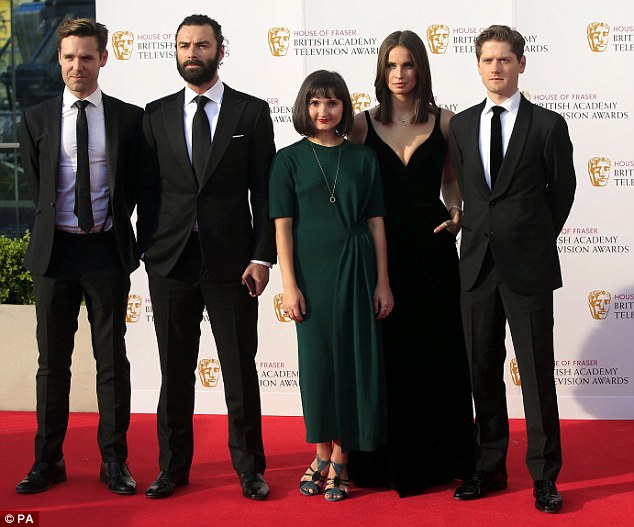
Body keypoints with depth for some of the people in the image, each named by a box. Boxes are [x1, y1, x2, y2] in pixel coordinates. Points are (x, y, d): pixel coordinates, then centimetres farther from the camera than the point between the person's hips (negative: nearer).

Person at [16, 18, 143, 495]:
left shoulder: (129, 118, 2)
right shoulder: (37, 119, 6)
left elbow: (134, 185, 9)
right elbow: (36, 187, 12)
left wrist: (112, 224, 4)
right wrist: (54, 227, 8)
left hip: (108, 249, -1)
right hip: (55, 250, 1)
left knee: (112, 358, 4)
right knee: (53, 361, 7)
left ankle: (114, 460, 13)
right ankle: (48, 460, 17)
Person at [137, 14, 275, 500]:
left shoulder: (252, 112, 3)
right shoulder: (157, 115, 9)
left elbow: (264, 191, 0)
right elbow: (148, 188, 8)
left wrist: (262, 256, -7)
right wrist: (148, 251, 1)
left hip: (231, 260, -2)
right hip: (171, 260, 2)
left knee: (241, 370, 3)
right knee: (175, 370, 9)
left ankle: (249, 467, 16)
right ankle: (173, 466, 21)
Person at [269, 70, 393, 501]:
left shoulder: (363, 158, 6)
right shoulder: (290, 159, 2)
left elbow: (376, 222, 5)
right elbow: (283, 225, -2)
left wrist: (383, 282, 1)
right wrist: (289, 284, -9)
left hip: (357, 270, 1)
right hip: (313, 270, -1)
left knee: (355, 359, 2)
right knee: (317, 360, 4)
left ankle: (339, 461, 11)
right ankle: (322, 454, 19)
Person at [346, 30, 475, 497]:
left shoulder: (444, 121, 5)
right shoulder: (364, 124, 4)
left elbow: (451, 181, 14)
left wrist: (456, 215, -4)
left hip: (431, 244, 0)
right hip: (381, 247, 0)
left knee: (437, 352, 5)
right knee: (386, 352, 4)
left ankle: (437, 457, 18)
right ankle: (386, 460, 16)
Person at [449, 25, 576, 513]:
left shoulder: (548, 125, -2)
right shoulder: (462, 125, 9)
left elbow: (561, 191, 6)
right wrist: (482, 235, 12)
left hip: (528, 267, -4)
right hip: (478, 265, 4)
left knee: (537, 372, 0)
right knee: (482, 369, 10)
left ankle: (545, 475, 9)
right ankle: (490, 467, 21)